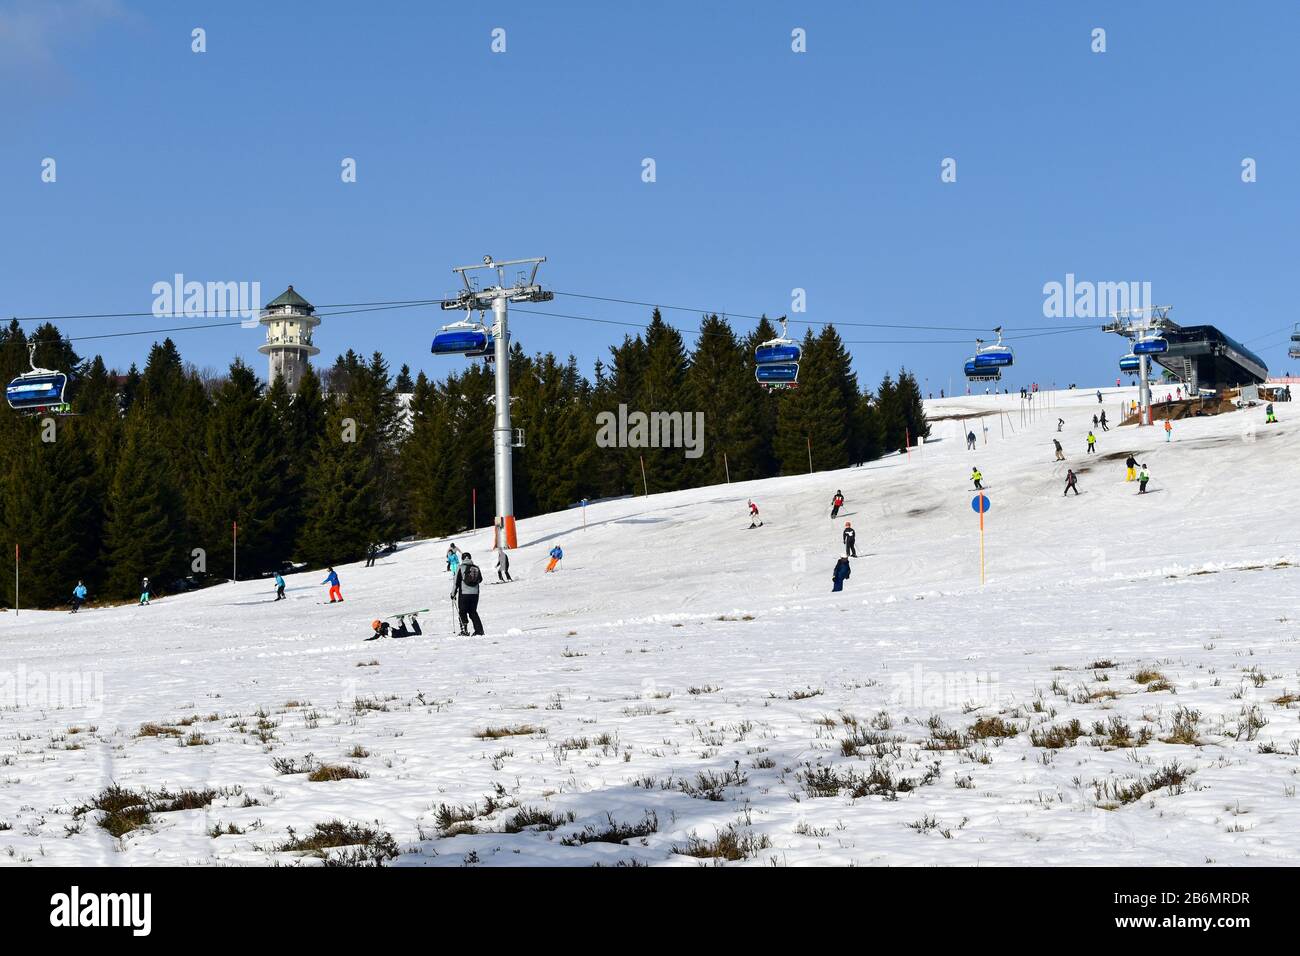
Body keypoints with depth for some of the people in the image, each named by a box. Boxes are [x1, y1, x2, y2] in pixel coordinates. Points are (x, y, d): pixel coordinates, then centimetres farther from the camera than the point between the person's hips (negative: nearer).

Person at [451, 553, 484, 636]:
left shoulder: (460, 567, -6)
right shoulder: (476, 567, 4)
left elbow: (456, 582, -7)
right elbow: (480, 580, 16)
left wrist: (453, 593, 0)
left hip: (464, 593, -4)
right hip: (475, 593, 4)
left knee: (462, 612, 6)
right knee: (473, 612, 14)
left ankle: (464, 631, -2)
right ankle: (479, 631, 6)